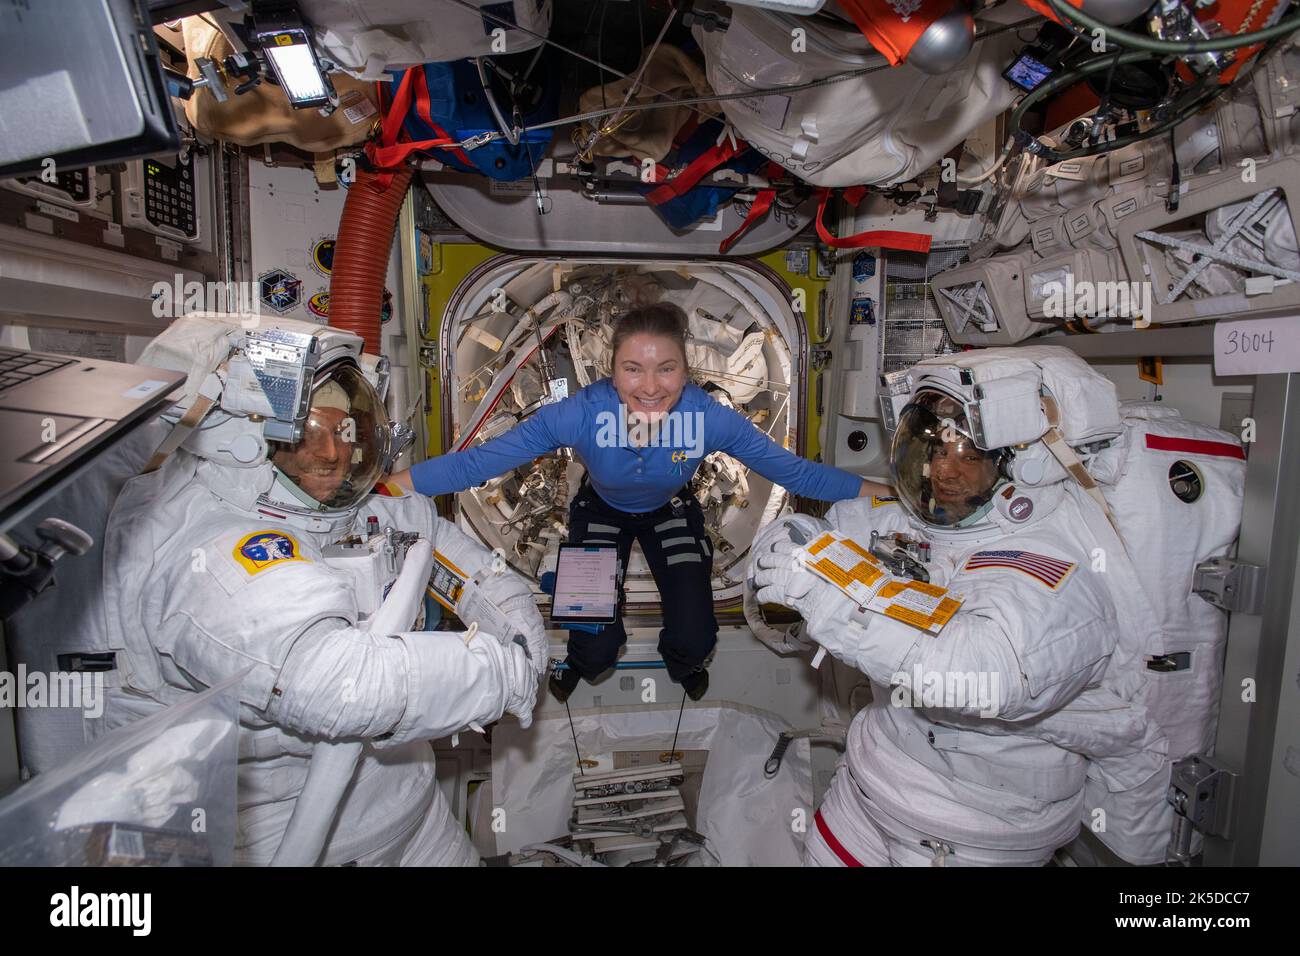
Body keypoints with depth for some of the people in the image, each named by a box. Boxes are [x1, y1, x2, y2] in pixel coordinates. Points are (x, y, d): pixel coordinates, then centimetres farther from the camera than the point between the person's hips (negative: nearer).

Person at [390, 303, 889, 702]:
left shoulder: (711, 417, -33)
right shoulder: (581, 413, -36)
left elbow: (793, 470, -21)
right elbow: (480, 461, -32)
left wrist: (882, 492, -19)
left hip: (671, 511, 1)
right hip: (601, 511, -1)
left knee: (695, 641, -9)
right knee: (595, 649, -9)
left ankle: (682, 663, 33)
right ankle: (582, 662, 33)